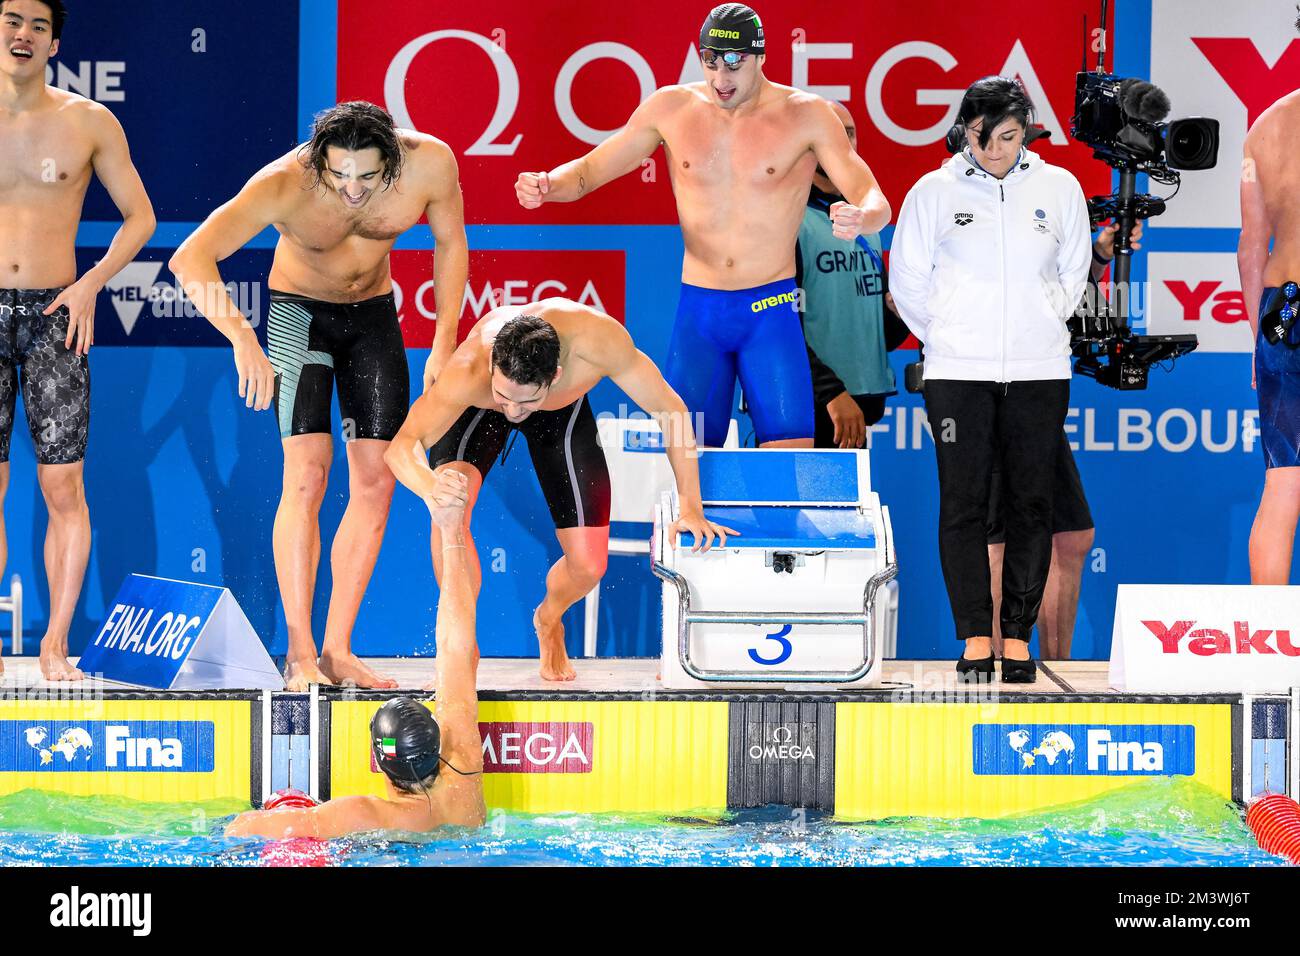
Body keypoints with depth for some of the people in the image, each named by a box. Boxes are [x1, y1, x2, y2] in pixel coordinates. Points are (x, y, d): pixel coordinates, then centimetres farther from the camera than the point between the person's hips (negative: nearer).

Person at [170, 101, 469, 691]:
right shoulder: (285, 183, -35)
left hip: (374, 312, 4)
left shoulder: (429, 162, -26)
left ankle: (338, 650, 5)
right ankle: (299, 654, -14)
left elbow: (451, 244, -4)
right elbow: (190, 259, -44)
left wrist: (444, 345, -8)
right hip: (300, 310, -3)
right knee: (307, 472, -17)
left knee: (375, 481, -2)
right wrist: (241, 337, -58)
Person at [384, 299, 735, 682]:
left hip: (562, 413, 2)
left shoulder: (595, 340, -43)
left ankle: (549, 620, 32)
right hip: (475, 409, -2)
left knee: (588, 566, -6)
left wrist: (690, 507, -24)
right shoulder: (468, 371, -46)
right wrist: (432, 488, -72)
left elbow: (669, 407, -27)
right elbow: (402, 447, -48)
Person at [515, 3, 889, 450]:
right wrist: (546, 185, -13)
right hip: (697, 310, 2)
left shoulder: (805, 115, -3)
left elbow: (874, 200, -6)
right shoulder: (671, 108, 3)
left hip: (771, 311, -2)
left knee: (793, 457, -11)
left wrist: (861, 219, -31)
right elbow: (589, 170, 10)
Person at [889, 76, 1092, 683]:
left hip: (1039, 371, 1)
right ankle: (975, 637, 1)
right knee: (963, 504, -3)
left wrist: (1041, 328, 13)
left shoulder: (1058, 188, 5)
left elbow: (1073, 271, 17)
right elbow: (907, 279, 10)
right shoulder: (935, 191, 2)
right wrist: (944, 337, 9)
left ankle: (1017, 636, 8)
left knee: (1031, 503, 2)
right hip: (957, 374, -1)